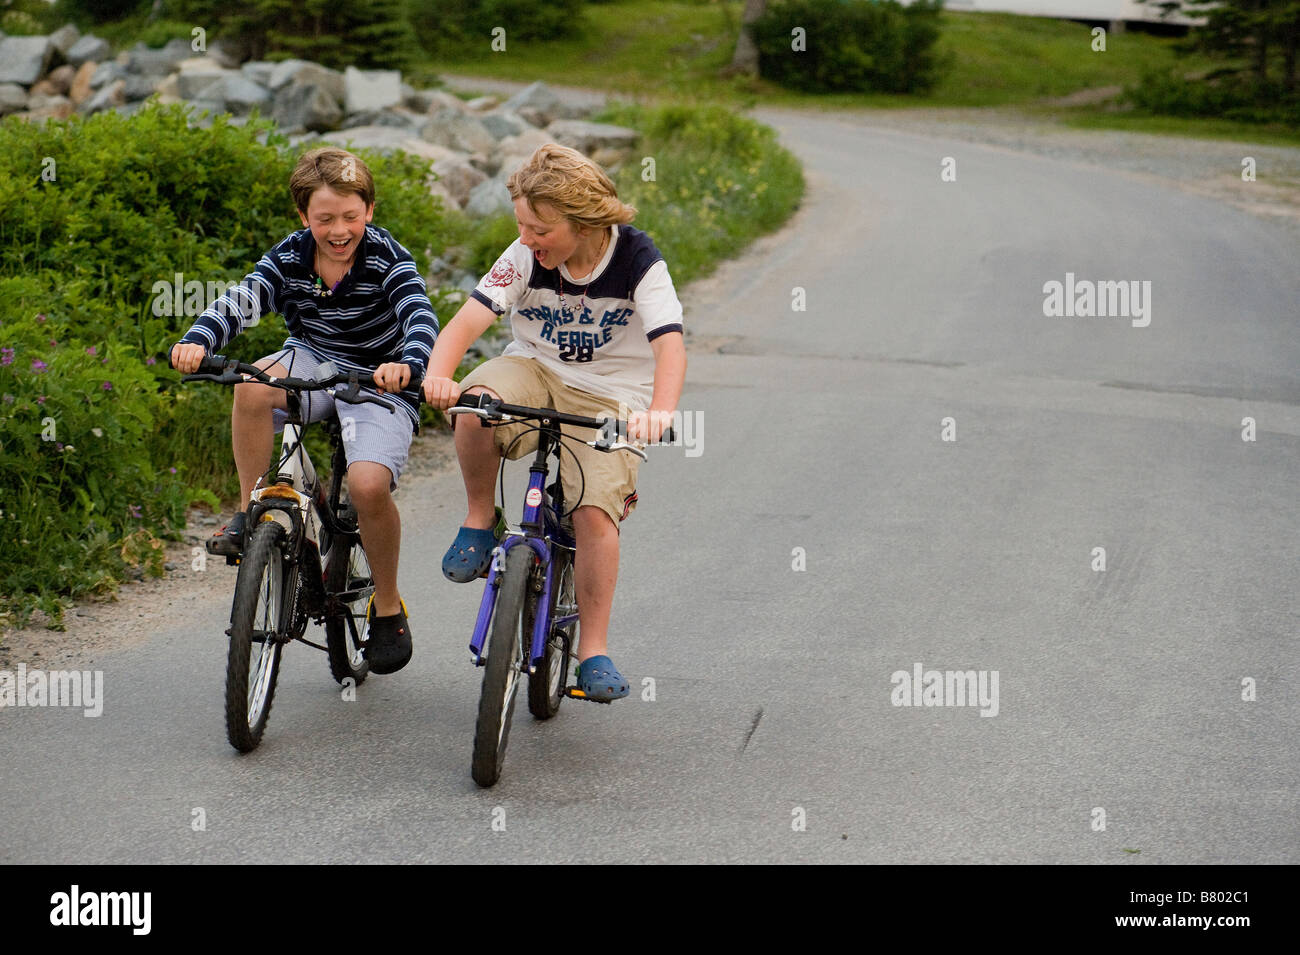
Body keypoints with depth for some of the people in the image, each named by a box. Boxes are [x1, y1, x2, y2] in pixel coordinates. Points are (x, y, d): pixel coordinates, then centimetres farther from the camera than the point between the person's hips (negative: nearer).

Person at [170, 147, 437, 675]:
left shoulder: (388, 260, -16)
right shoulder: (289, 258, -6)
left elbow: (421, 317, -31)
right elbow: (241, 301, -18)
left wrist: (406, 364, -53)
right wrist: (198, 340, -39)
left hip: (379, 381, -3)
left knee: (368, 483, -27)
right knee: (254, 384, -32)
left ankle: (388, 607, -3)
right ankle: (251, 514, -15)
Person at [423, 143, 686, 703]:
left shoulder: (639, 262, -16)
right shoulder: (525, 257, -10)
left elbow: (670, 345, -27)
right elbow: (467, 320, -19)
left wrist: (660, 410, -47)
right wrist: (438, 376, -40)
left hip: (609, 396, -2)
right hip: (533, 371, 2)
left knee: (595, 511, -21)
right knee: (474, 404, -33)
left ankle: (594, 652, -7)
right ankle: (480, 520, -8)